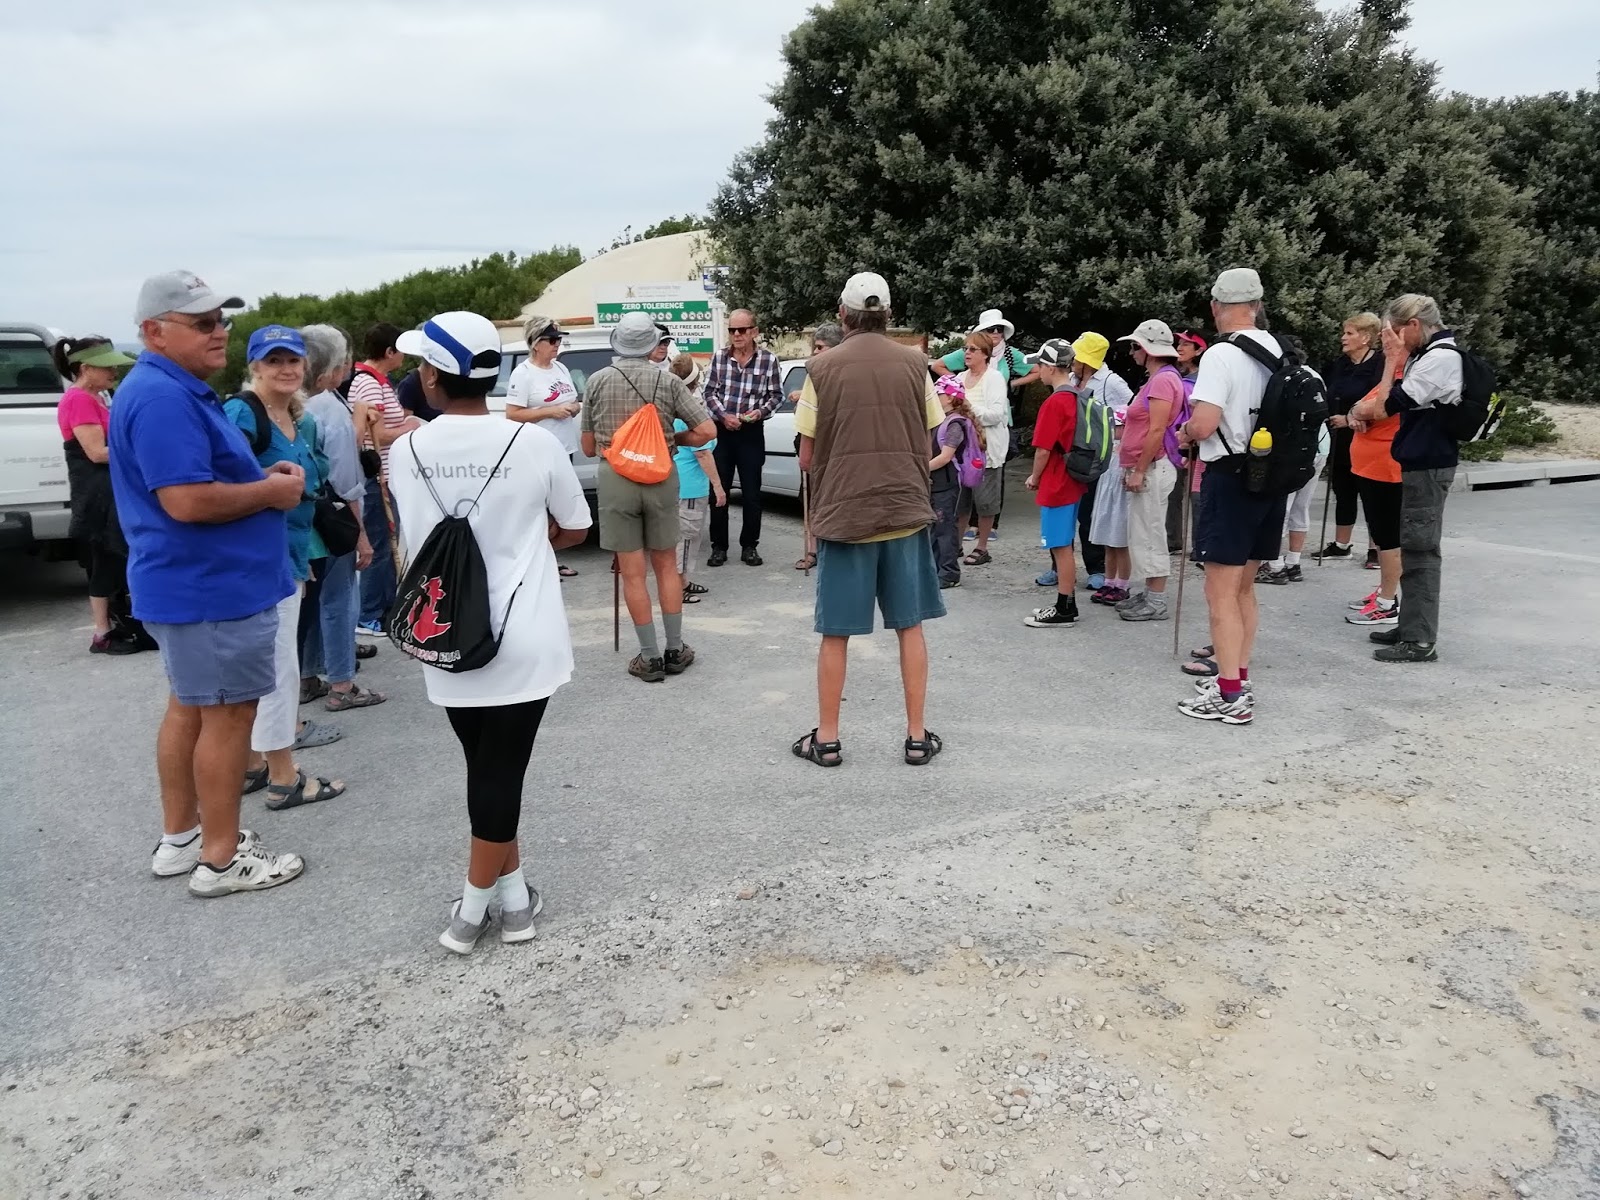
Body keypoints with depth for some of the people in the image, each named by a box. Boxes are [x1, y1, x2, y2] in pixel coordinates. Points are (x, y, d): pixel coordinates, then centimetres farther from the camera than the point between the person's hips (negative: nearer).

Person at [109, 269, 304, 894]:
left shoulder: (178, 390, 14)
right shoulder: (163, 397, -21)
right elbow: (187, 499, -29)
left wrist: (263, 474, 5)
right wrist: (271, 492, -16)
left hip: (192, 583, 11)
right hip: (211, 589, -11)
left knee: (189, 707, 18)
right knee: (228, 714, -1)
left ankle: (180, 837, 30)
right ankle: (221, 858, 10)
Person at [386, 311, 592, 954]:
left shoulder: (406, 451, -4)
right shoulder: (535, 442, -9)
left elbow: (418, 540, 9)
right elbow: (574, 528, 5)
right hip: (521, 639, -2)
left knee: (486, 767, 15)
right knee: (501, 769, 6)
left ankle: (512, 889, 23)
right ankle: (475, 903, 14)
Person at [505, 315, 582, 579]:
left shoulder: (560, 368, 13)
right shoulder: (523, 373, -10)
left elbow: (572, 400, 23)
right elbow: (512, 415, -15)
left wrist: (575, 407, -1)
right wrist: (550, 411, -19)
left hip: (565, 448, 8)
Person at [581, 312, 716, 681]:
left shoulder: (598, 381, 0)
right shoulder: (668, 382, -1)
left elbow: (588, 447, 6)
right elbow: (707, 431, -4)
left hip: (614, 479, -1)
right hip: (661, 477, 1)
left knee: (632, 573, 6)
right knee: (666, 567, 14)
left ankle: (650, 657, 8)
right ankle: (675, 650, 18)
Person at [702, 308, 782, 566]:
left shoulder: (769, 359, -4)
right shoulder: (718, 357, 2)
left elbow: (776, 395, 2)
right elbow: (709, 392, 3)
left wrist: (761, 411, -16)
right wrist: (723, 415, -12)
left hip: (752, 433, -1)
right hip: (721, 431, 2)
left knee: (751, 493, 4)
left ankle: (749, 545, 16)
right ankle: (719, 546, 13)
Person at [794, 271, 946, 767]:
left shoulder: (824, 367, -4)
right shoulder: (914, 364, 1)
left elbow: (806, 457, -1)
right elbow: (927, 445, 8)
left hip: (842, 514, -1)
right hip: (905, 511, 2)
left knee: (836, 633, 8)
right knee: (910, 626, 11)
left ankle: (827, 739, 16)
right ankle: (917, 736, 16)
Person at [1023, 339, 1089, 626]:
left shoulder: (1054, 403, -19)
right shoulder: (1077, 398, 7)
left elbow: (1043, 449, -18)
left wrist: (1034, 477, -1)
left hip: (1056, 485, -9)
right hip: (1073, 482, 9)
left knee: (1060, 547, -2)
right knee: (1064, 546, 16)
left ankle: (1064, 610, 4)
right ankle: (1067, 603, 24)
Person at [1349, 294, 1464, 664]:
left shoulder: (1441, 357, -17)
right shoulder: (1426, 355, 13)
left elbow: (1386, 407, -18)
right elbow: (1391, 401, 11)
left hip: (1428, 465, -10)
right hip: (1420, 461, 10)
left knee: (1420, 550, -7)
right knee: (1414, 548, 16)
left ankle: (1421, 641, -2)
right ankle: (1411, 626, 25)